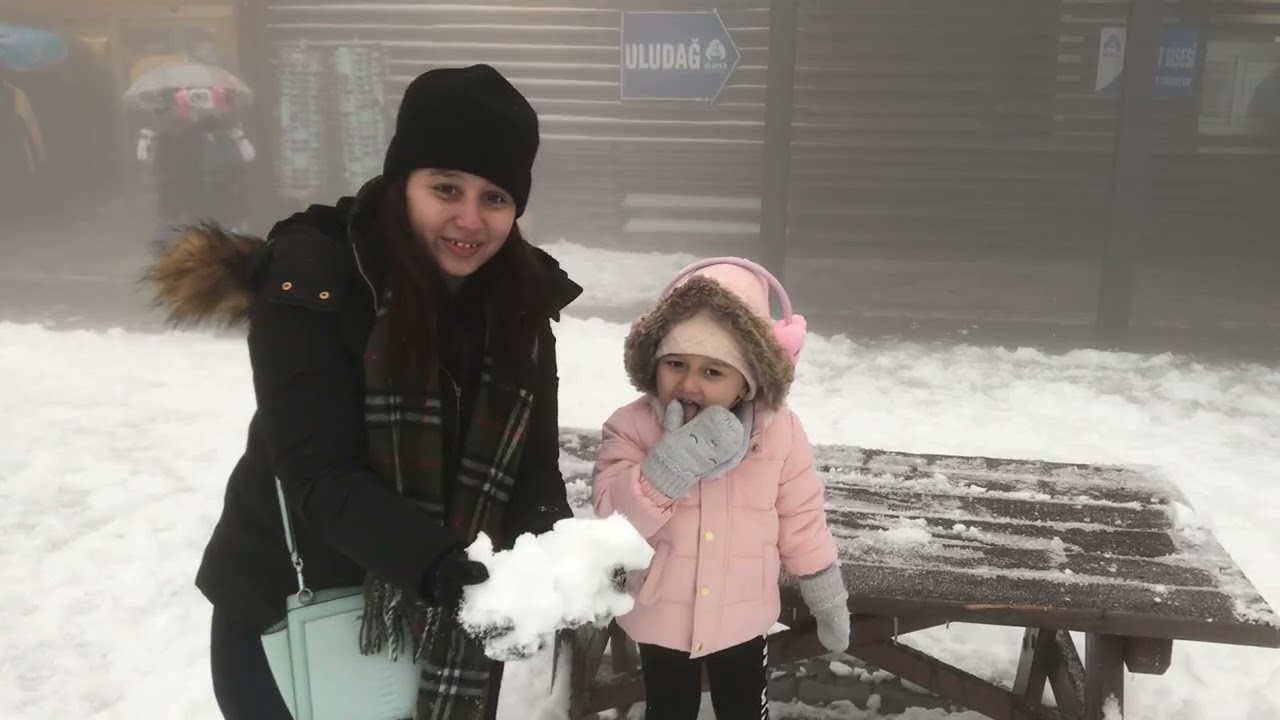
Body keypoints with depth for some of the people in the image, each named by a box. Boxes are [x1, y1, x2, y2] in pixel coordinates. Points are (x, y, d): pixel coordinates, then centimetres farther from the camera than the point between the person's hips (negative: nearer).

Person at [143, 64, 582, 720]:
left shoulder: (522, 300, -4)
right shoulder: (314, 284, -19)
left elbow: (534, 462, -4)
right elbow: (319, 475, -24)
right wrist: (434, 562, -37)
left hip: (441, 621, 5)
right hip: (290, 618, -4)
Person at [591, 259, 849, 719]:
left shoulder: (778, 432, -14)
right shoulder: (631, 428, -18)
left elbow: (801, 520, -3)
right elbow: (611, 521, -27)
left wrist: (827, 598, 4)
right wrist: (670, 463, -39)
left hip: (742, 620, 0)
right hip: (661, 619, 0)